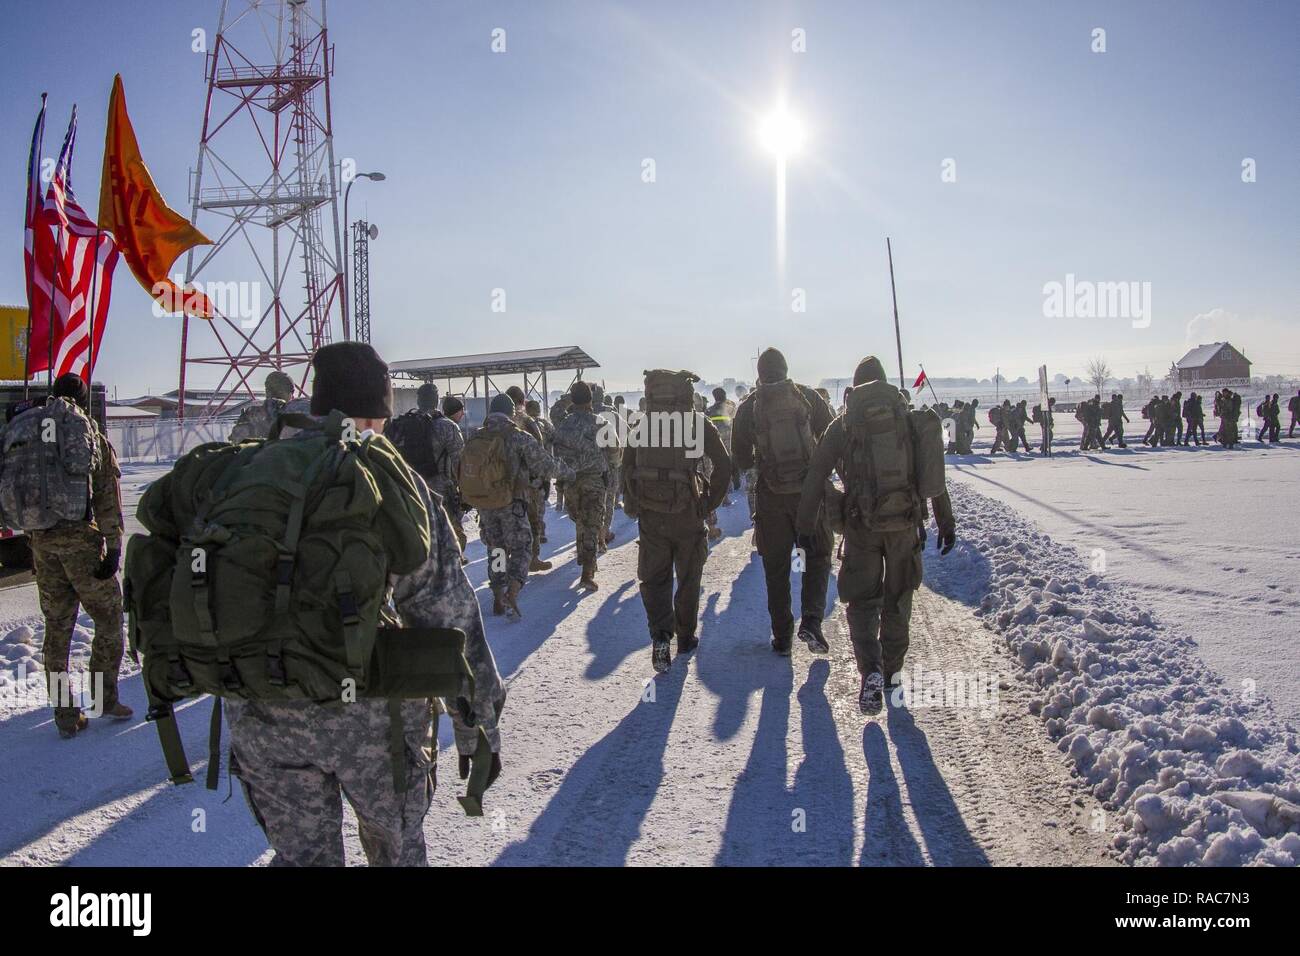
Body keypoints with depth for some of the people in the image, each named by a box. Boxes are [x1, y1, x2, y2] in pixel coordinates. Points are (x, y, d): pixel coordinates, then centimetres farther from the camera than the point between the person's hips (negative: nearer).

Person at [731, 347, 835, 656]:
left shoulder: (748, 407, 1)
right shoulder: (808, 396, -1)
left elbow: (740, 459, 4)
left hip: (771, 494, 1)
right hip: (810, 490, -1)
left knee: (776, 567, 11)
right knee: (817, 556, 13)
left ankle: (782, 636, 14)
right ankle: (811, 620, -6)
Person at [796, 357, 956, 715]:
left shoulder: (845, 424, 0)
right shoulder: (912, 419, 7)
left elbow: (816, 476, -2)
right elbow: (934, 476, 10)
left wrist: (805, 524, 5)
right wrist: (946, 524, 16)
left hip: (863, 524, -2)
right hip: (906, 523, 2)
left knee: (861, 599, 5)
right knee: (897, 599, 17)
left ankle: (871, 671, -15)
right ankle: (890, 673, 25)